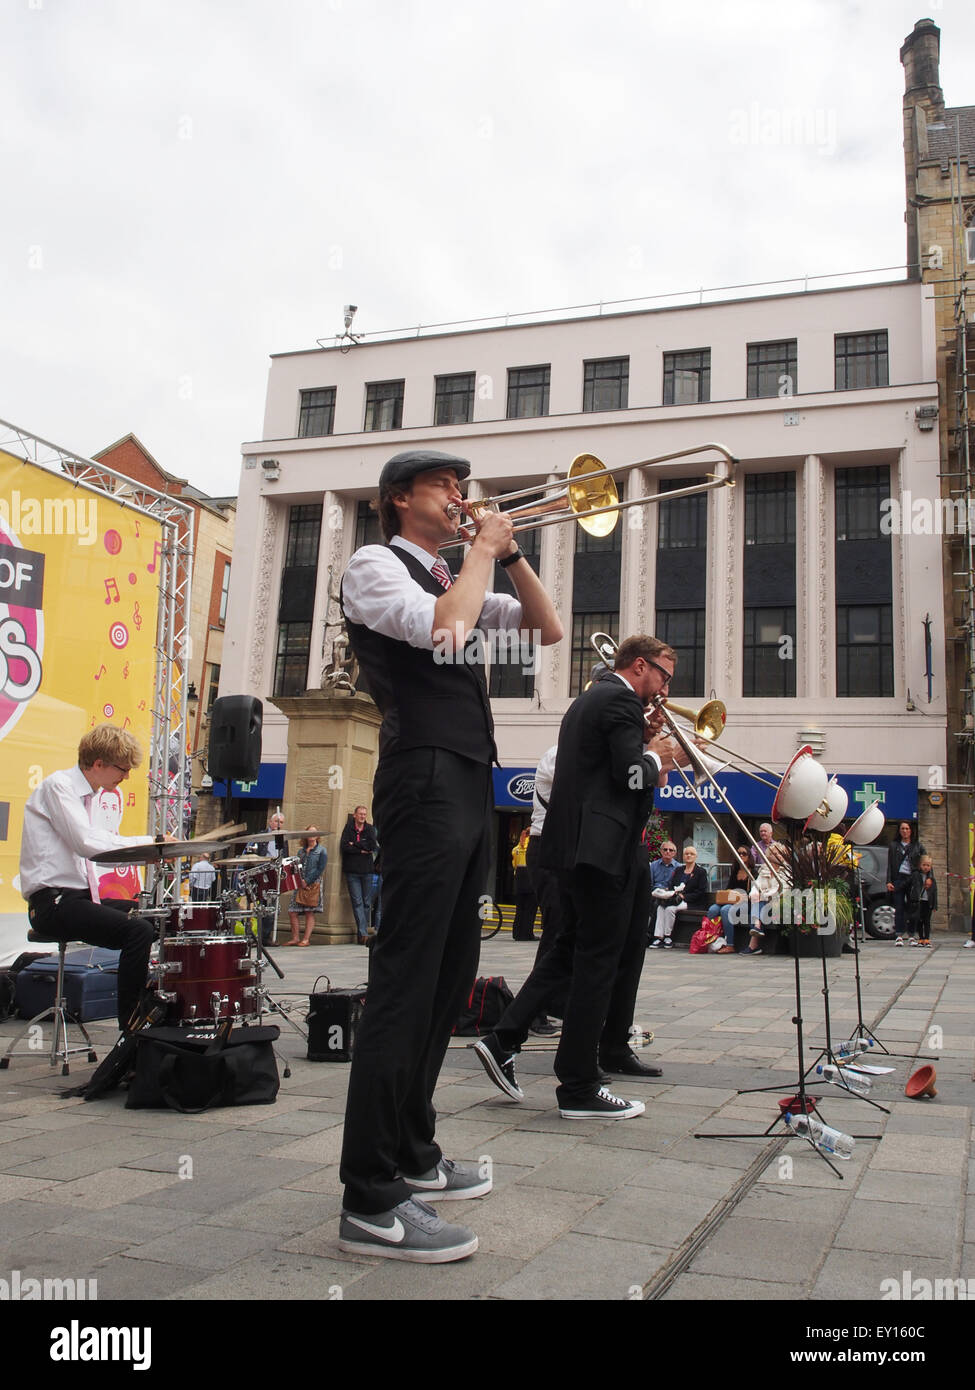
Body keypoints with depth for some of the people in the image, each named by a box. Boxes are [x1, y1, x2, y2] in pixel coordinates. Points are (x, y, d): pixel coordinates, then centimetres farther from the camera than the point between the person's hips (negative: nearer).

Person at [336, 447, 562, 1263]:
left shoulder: (455, 578, 24)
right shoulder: (377, 565, -1)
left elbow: (548, 631, 21)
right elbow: (444, 631, -19)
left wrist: (510, 554, 11)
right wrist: (482, 550, -5)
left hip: (471, 786, 9)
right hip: (425, 784, -9)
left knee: (450, 977, 12)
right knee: (406, 982, -11)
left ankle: (412, 1157, 24)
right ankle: (370, 1202, -6)